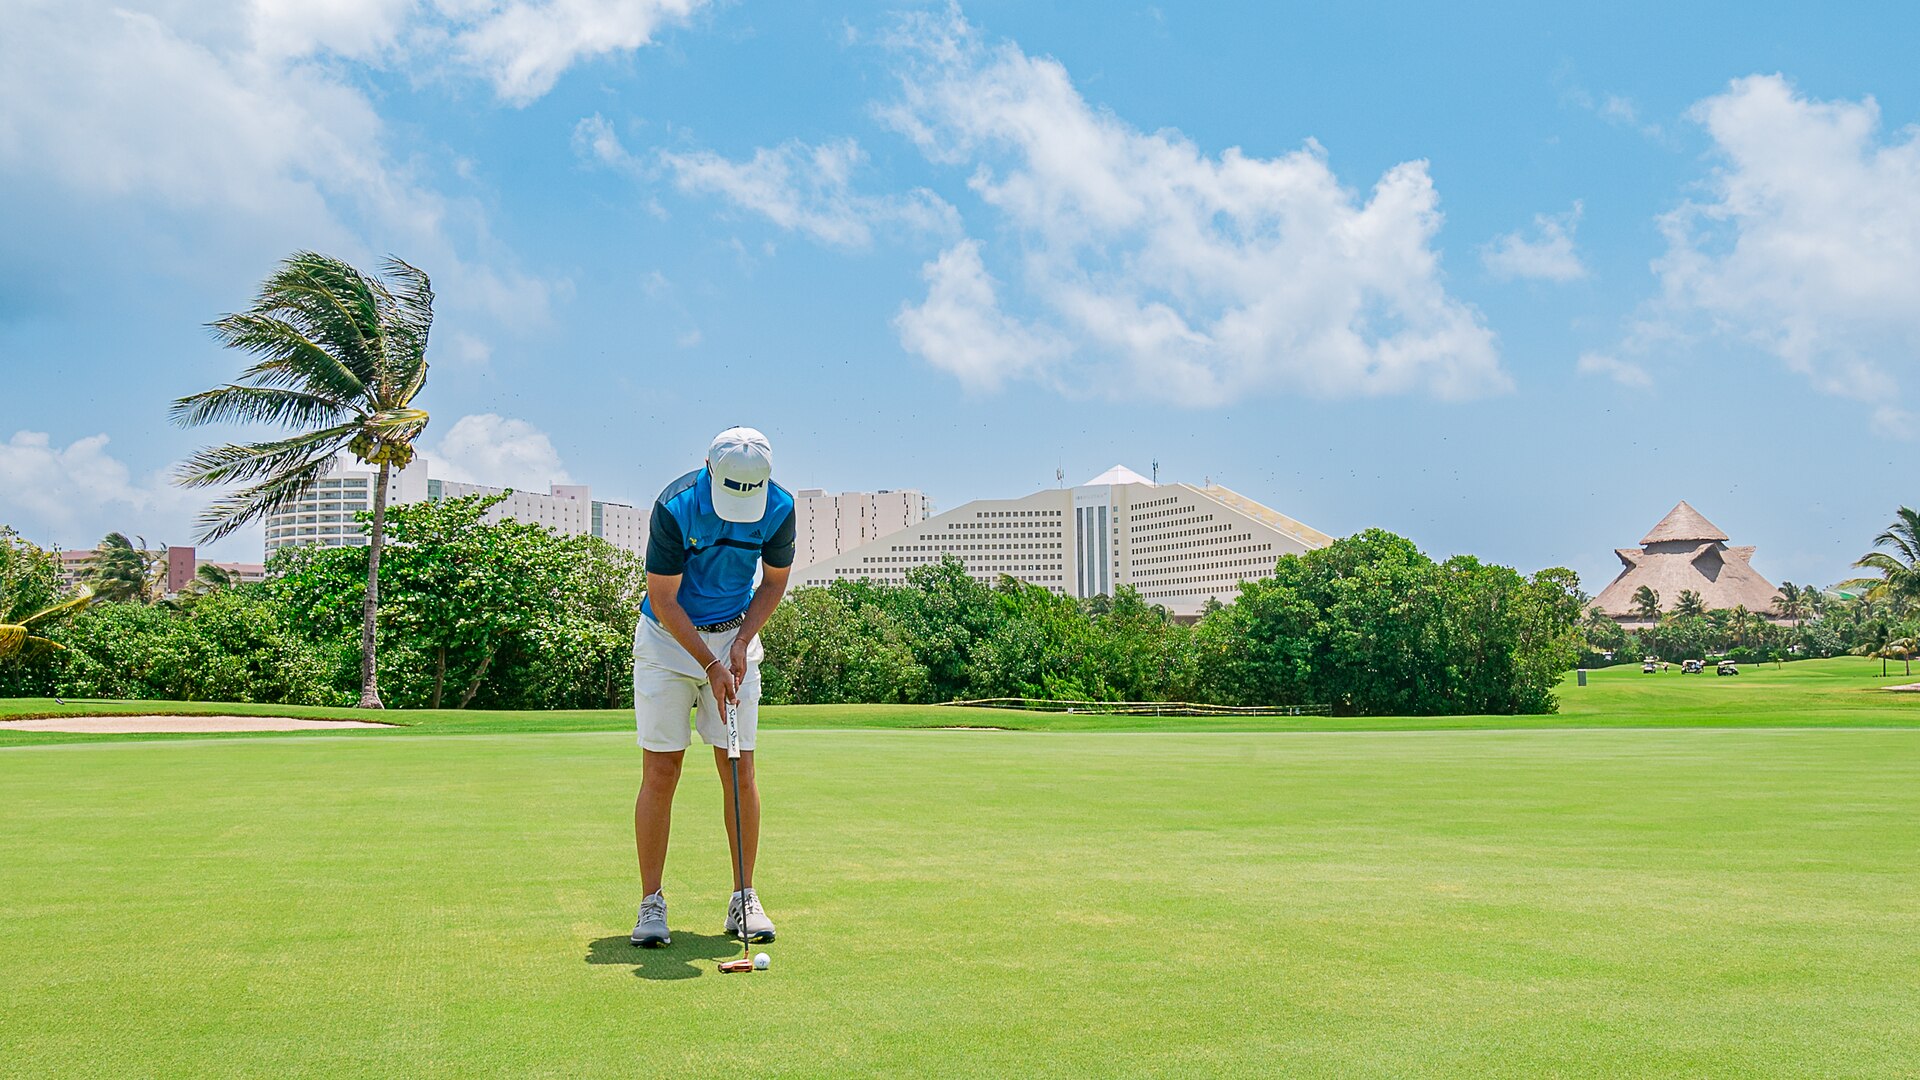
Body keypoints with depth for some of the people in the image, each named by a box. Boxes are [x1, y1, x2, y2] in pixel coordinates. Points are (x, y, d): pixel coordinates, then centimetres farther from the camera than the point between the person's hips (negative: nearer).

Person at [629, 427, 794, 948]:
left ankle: (744, 900, 9)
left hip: (734, 636, 3)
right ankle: (651, 905, 4)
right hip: (668, 638, -3)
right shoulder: (675, 507, -23)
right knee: (660, 774, -5)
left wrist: (741, 644, -8)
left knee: (740, 771, -1)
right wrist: (709, 664, -18)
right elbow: (663, 599, -17)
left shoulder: (779, 508, -13)